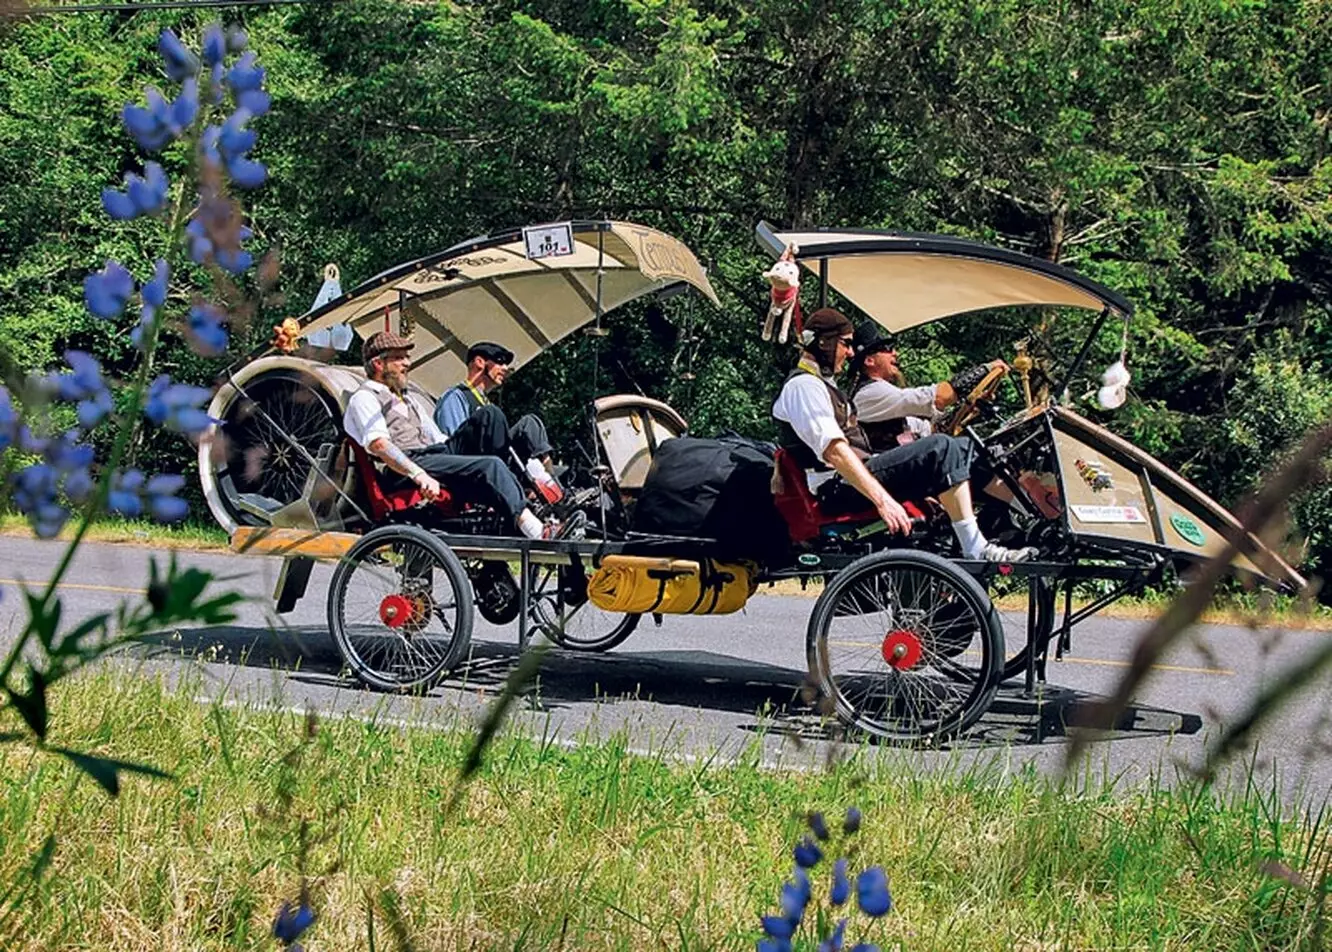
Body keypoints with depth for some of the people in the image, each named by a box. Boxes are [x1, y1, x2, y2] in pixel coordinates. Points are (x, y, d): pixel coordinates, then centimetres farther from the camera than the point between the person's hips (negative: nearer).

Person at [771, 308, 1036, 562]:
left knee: (962, 448, 7)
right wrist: (882, 499, -30)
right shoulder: (804, 386, -10)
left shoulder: (820, 384, 24)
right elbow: (834, 452, -22)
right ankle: (976, 548, -26)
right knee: (941, 449, -24)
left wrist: (922, 489, 19)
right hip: (839, 489, -11)